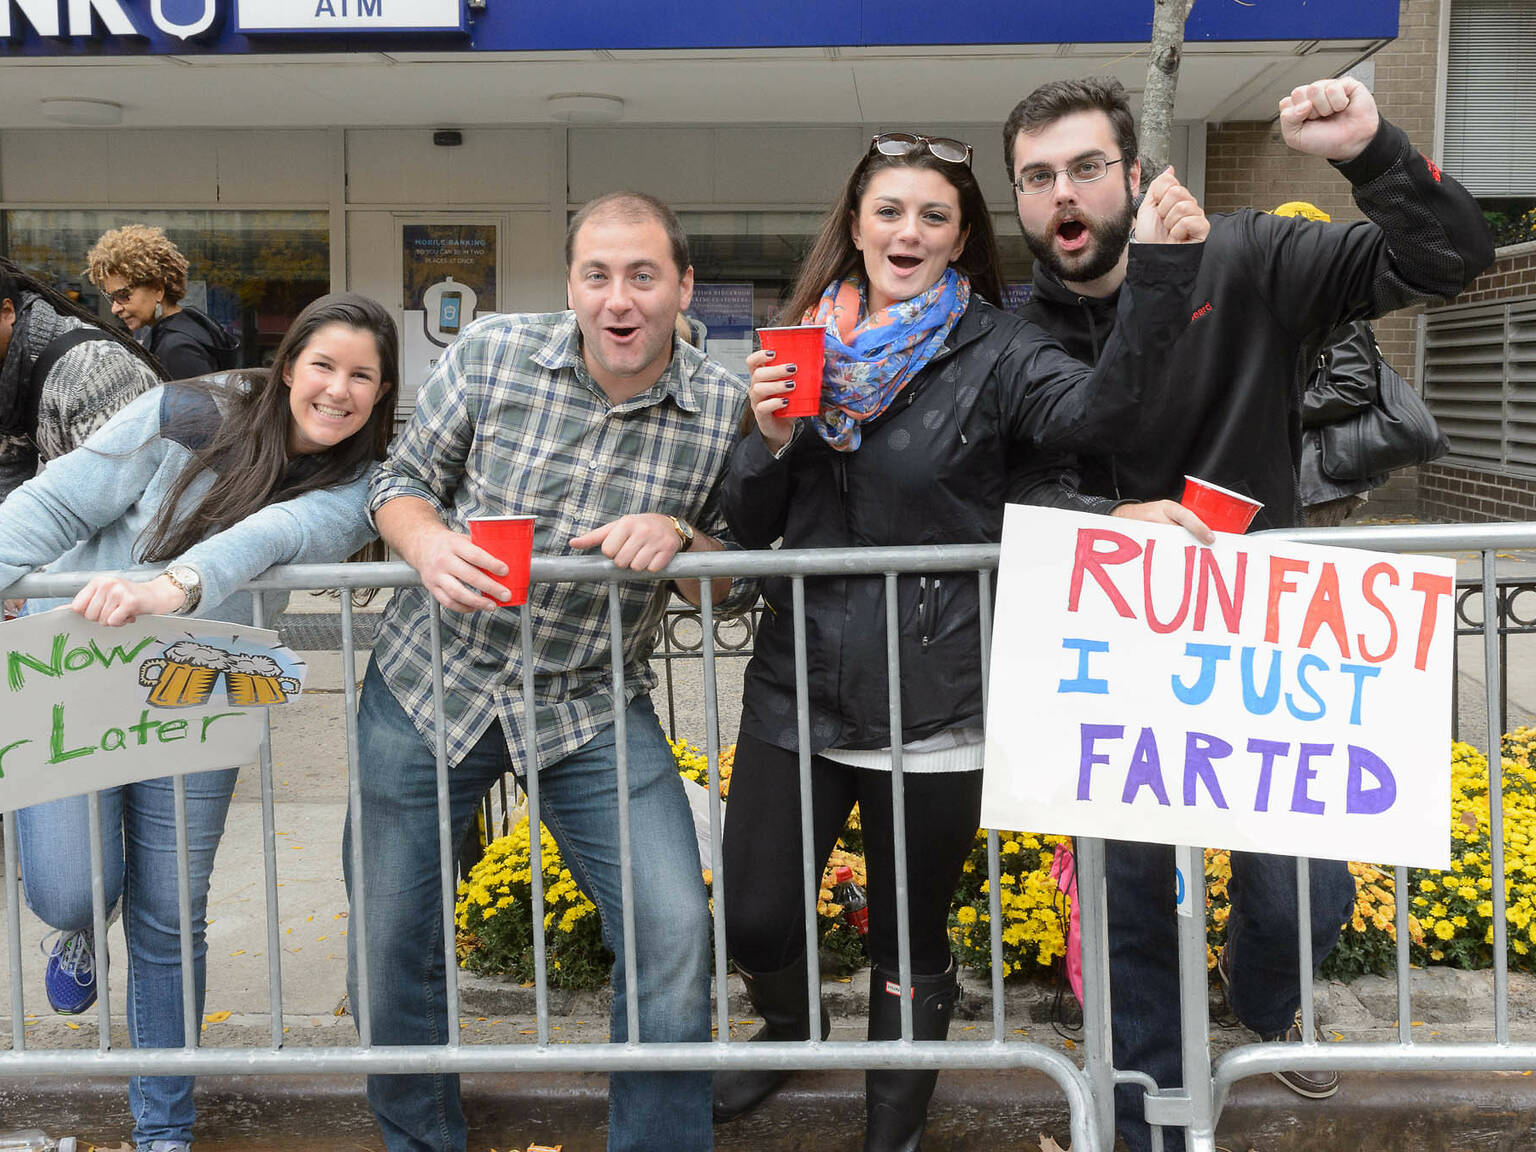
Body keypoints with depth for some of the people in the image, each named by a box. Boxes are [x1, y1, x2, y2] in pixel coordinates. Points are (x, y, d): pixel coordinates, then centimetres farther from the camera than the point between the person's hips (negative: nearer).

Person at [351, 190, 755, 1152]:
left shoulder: (723, 409, -8)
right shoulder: (491, 353, -7)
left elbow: (740, 583, -1)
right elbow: (402, 481, 3)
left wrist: (678, 539, -22)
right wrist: (426, 541, -20)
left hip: (594, 706, -1)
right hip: (433, 681, 1)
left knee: (674, 933, -12)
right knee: (389, 950, 10)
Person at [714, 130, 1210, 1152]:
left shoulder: (993, 350, -4)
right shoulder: (806, 346, 6)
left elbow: (1096, 406, -26)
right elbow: (750, 529, 8)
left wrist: (1166, 265, -37)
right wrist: (771, 439, -11)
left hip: (932, 708, -3)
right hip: (800, 686, 3)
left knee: (911, 946, 12)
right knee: (755, 920, 9)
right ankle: (793, 1030, 45)